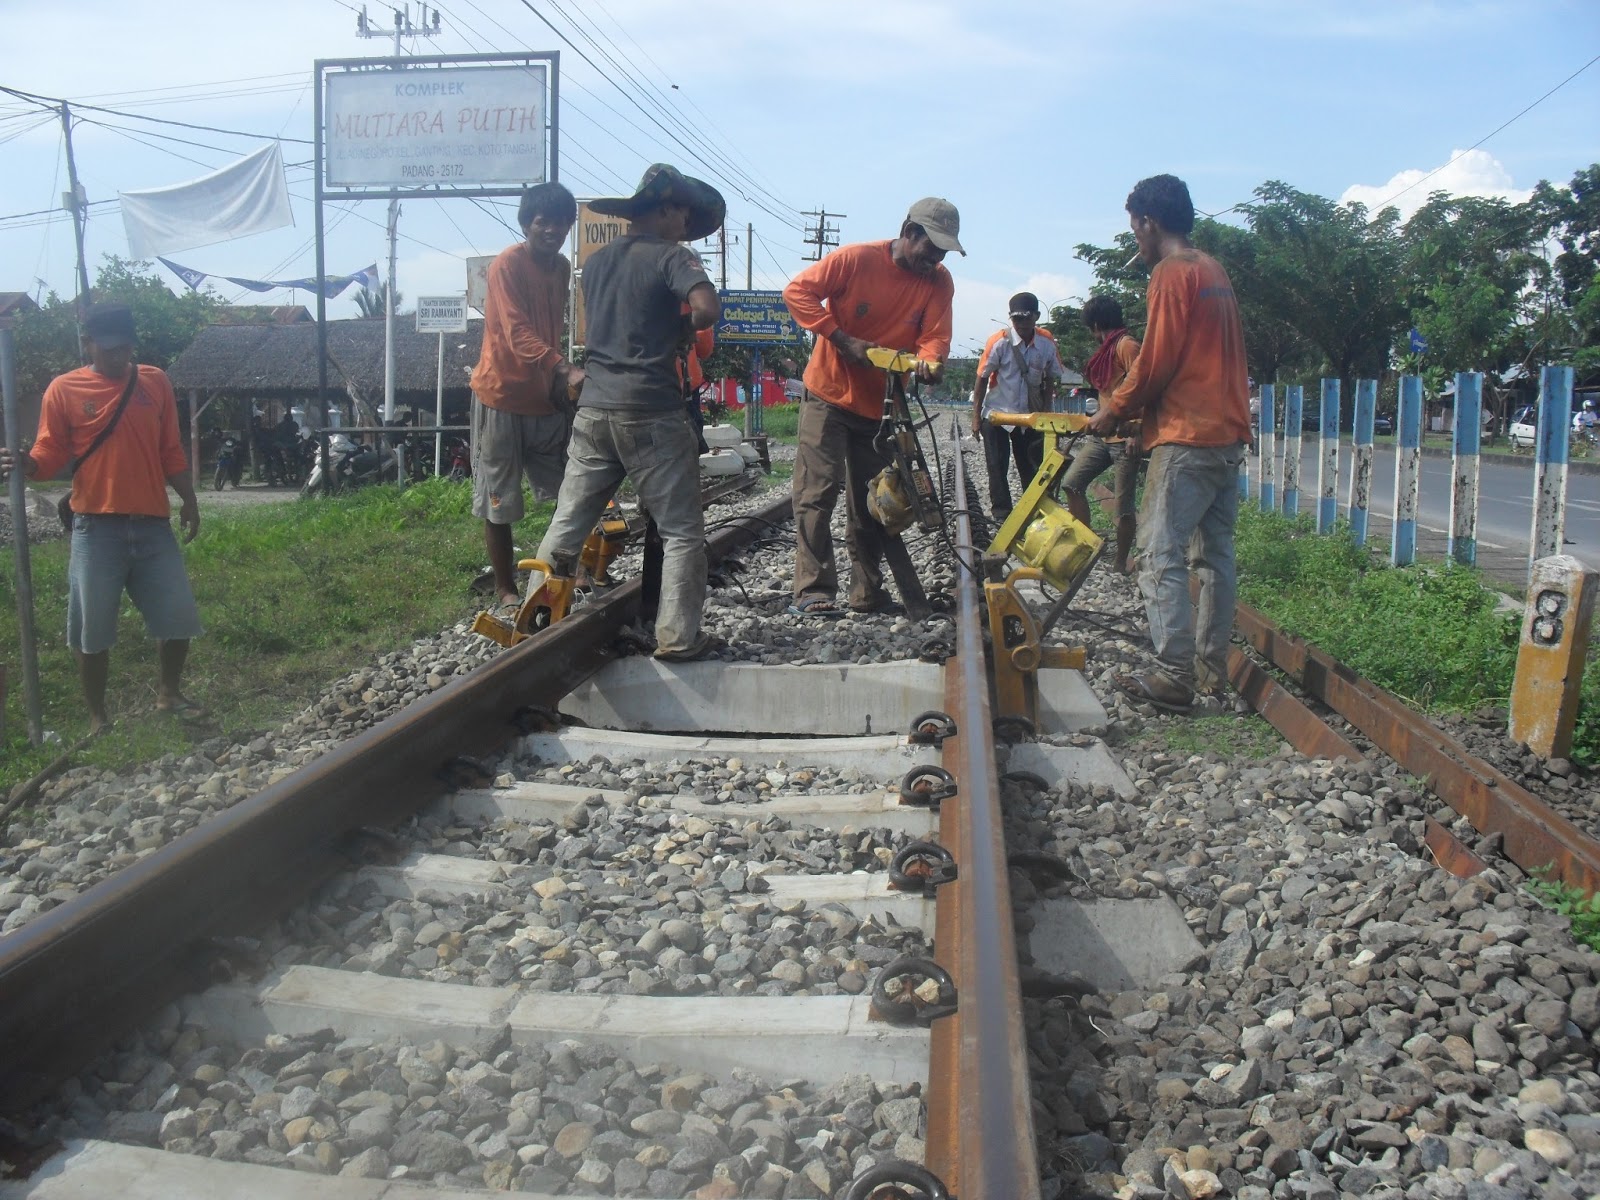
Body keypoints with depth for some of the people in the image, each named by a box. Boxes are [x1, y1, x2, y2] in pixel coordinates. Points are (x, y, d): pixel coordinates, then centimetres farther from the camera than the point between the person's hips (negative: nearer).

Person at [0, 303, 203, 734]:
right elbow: (50, 456, -2)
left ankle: (169, 692, 27)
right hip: (96, 526, -2)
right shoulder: (64, 390, -1)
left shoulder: (156, 382, 7)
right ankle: (97, 717, 17)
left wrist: (188, 501, 10)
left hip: (152, 523, 2)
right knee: (92, 626, 3)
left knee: (178, 615, 4)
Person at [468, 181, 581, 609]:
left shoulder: (562, 267, 7)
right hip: (502, 396, -7)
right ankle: (505, 589, 13)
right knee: (498, 501, 2)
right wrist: (566, 370, -42)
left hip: (546, 397, 7)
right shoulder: (507, 264, -16)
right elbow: (517, 333, -29)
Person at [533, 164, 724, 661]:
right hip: (651, 412, -6)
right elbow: (707, 307, -21)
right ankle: (677, 636, 0)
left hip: (594, 407, 7)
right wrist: (683, 330, -1)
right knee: (682, 530, 2)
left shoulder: (597, 259, 16)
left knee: (567, 523, 11)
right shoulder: (671, 256, -5)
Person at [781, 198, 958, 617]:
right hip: (828, 394, -5)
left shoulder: (939, 283, -3)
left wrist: (929, 361, -32)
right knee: (817, 492, -10)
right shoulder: (856, 259, -15)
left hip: (879, 405, 5)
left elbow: (934, 336, -8)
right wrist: (842, 340, -23)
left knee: (871, 501, 10)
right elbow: (798, 291, -15)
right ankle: (812, 592, -9)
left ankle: (868, 592, 19)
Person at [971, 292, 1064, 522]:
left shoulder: (1047, 345, -7)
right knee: (998, 468, 1)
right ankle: (1002, 515, 10)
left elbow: (1050, 381, 6)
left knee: (1032, 468, 6)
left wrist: (1046, 413, 3)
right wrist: (976, 416, -6)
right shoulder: (1001, 343, -15)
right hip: (997, 414, -2)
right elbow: (982, 379, -7)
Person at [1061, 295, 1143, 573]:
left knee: (1123, 504, -3)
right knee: (1072, 482, 2)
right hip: (1103, 434, 10)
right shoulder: (1108, 349, 18)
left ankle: (1121, 564, 6)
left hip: (1125, 436, -10)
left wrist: (1136, 433, -25)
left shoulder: (1126, 345, -11)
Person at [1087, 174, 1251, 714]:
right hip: (1229, 433, 9)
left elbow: (1155, 363, -14)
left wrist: (1113, 412, 0)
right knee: (1215, 553, 11)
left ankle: (1175, 678, -9)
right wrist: (1136, 408, 19)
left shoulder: (1171, 273, -9)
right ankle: (1212, 669, 16)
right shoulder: (1215, 271, 17)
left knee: (1163, 556, -7)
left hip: (1187, 436, -9)